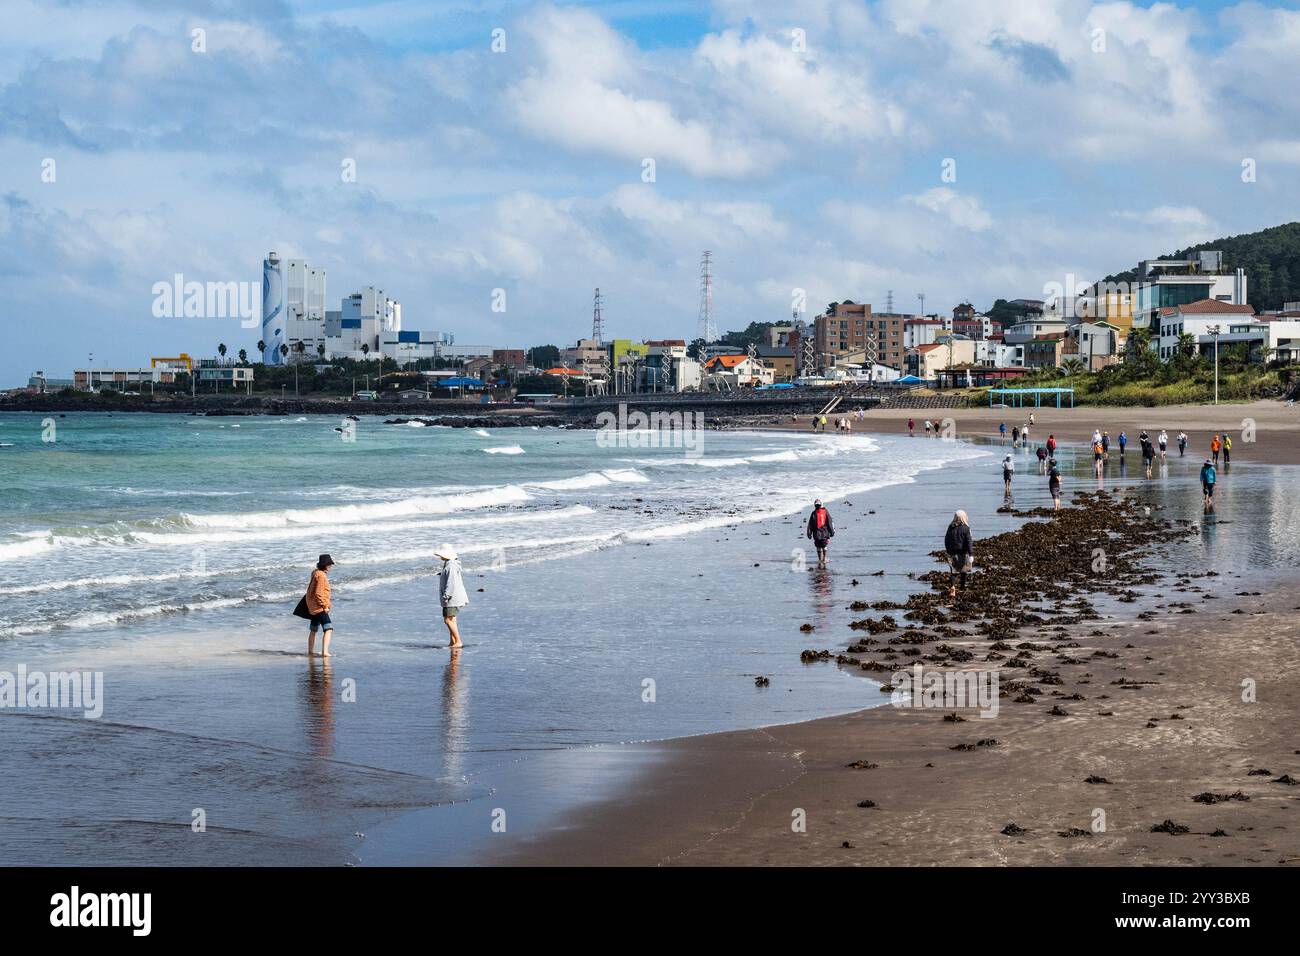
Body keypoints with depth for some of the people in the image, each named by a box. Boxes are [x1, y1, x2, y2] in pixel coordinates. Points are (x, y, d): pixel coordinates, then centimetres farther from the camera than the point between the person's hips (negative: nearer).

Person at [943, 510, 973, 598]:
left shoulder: (950, 527, 0)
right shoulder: (965, 528, -9)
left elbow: (946, 540, 9)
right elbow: (969, 542, -13)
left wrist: (948, 551, 22)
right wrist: (971, 554, -15)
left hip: (952, 553, 2)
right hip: (963, 553, -2)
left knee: (953, 572, 0)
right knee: (963, 571, 18)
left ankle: (952, 587, -19)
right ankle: (963, 586, 31)